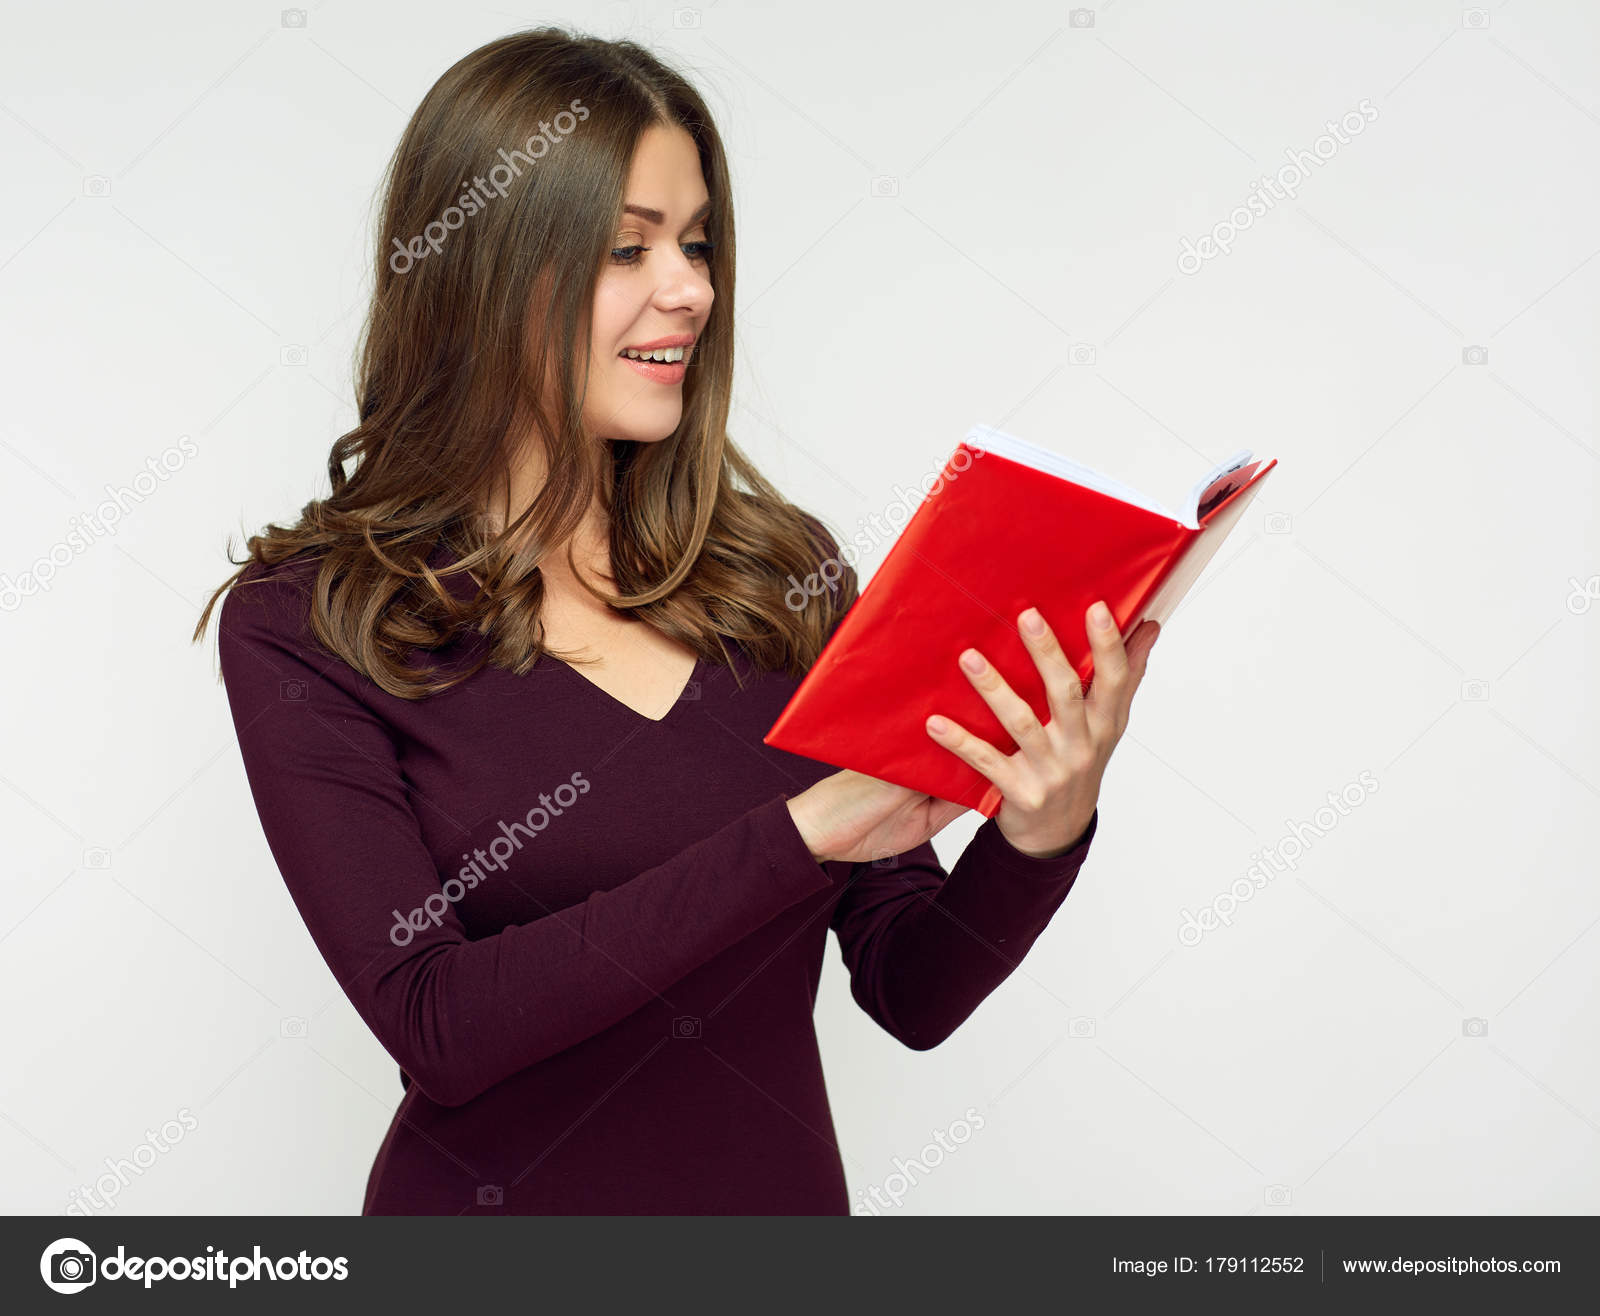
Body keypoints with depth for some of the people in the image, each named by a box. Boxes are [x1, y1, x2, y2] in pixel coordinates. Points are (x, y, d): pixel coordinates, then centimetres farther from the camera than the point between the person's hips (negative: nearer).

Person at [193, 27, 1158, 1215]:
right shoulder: (304, 624, -11)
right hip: (495, 1200, -2)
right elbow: (434, 1023, -19)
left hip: (789, 1191, 3)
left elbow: (914, 993, -1)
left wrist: (1040, 835, -19)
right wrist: (795, 838, -25)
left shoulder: (784, 567, -3)